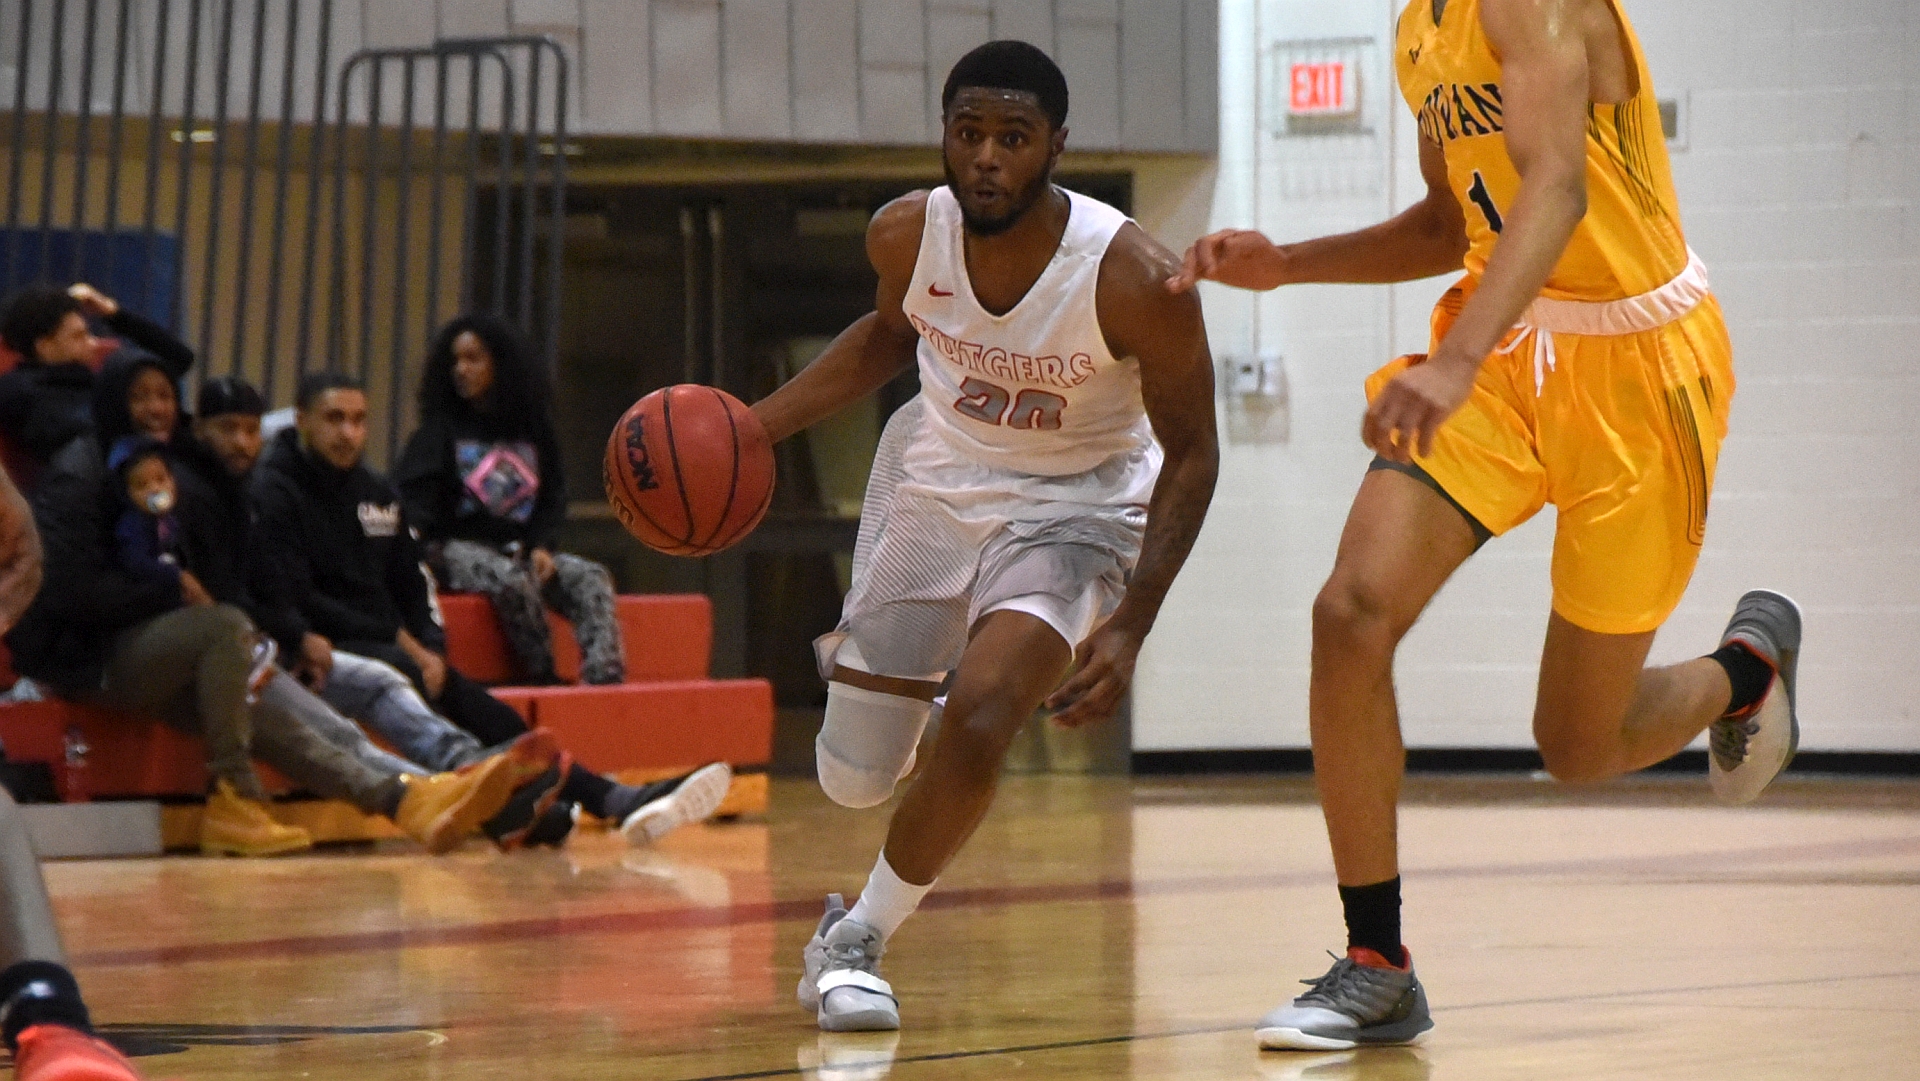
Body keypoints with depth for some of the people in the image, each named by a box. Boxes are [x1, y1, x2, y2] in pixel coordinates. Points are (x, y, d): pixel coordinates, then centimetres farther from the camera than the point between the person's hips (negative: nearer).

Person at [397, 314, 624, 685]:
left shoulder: (532, 428, 15)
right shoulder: (442, 428, 7)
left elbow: (554, 494, 17)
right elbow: (410, 496, -2)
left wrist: (542, 547, -1)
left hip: (522, 549, 4)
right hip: (458, 548, -4)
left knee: (592, 579, -22)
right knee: (513, 581, -37)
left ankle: (604, 680, -37)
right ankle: (545, 681, -28)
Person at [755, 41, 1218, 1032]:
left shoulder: (1134, 280, -28)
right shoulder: (906, 235, -17)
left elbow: (1190, 453, -16)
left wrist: (1129, 627, -24)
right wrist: (758, 426, -2)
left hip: (1074, 505, -3)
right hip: (935, 477, 4)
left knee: (978, 719, -29)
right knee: (850, 782, 8)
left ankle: (853, 943, -6)